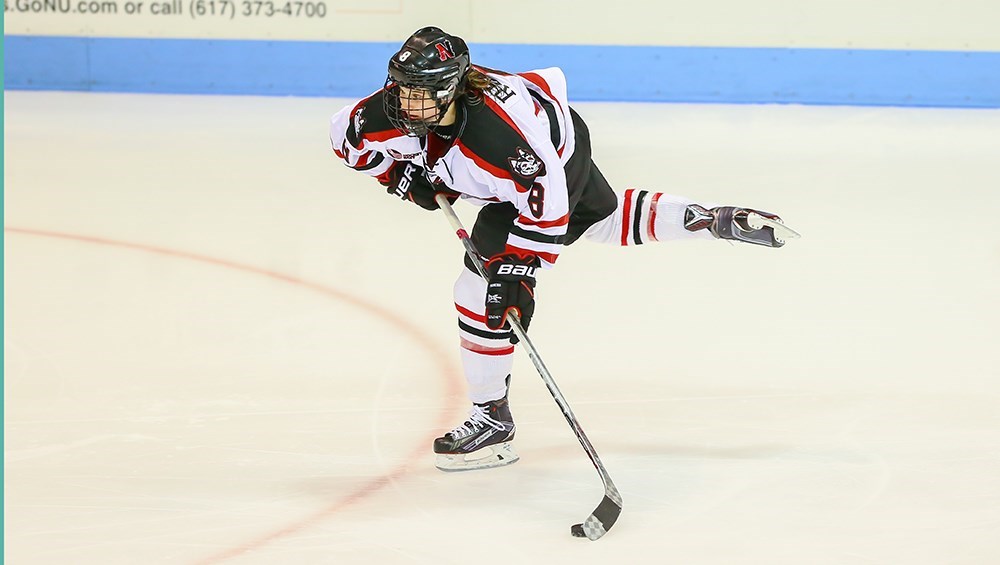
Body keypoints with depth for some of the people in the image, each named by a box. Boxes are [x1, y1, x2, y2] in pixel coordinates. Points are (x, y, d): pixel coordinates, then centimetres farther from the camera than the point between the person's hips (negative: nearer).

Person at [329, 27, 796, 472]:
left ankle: (492, 419, 0)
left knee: (482, 290, -12)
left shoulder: (498, 133, -44)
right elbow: (347, 134, -5)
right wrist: (399, 173, -14)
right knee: (607, 221, 29)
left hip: (556, 165, -8)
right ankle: (717, 220, 39)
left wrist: (516, 267, -36)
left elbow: (545, 203, -36)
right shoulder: (395, 111, -26)